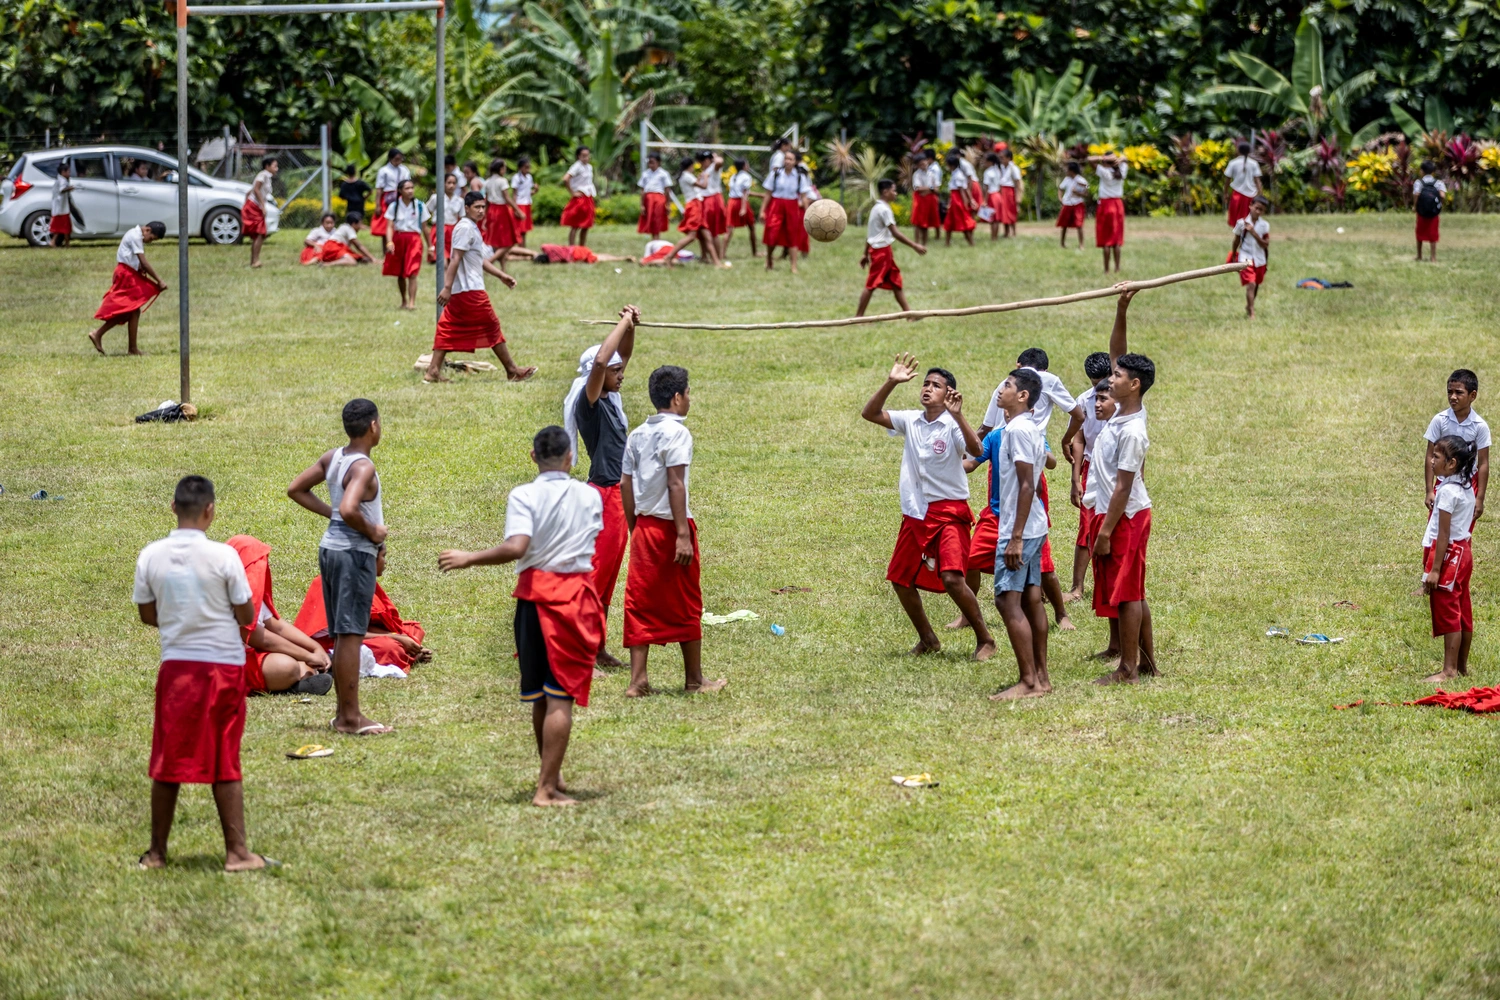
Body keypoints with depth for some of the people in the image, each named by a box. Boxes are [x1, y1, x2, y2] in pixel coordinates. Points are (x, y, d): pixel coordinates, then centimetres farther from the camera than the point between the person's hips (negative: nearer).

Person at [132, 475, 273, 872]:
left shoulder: (151, 556, -4)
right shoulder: (223, 556, -13)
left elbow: (147, 615, 6)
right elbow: (246, 615, -6)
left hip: (175, 664, 2)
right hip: (223, 664, -2)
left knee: (168, 762, 9)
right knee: (225, 764, 5)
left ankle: (157, 852, 15)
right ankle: (236, 851, 5)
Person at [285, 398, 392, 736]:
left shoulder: (332, 458, 7)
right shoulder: (363, 467, -18)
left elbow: (296, 489, 14)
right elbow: (349, 509, -32)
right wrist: (372, 531, -15)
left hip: (330, 547, 9)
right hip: (355, 553, -9)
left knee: (341, 635, 13)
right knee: (350, 634, -5)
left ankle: (345, 713, 18)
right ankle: (351, 717, -3)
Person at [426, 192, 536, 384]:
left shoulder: (472, 228, 18)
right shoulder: (465, 228, -14)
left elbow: (480, 261, 25)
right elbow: (455, 258, -20)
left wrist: (502, 275, 21)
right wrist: (447, 287, -25)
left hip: (460, 291, 10)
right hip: (470, 289, -10)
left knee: (448, 329, 6)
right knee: (491, 326, -1)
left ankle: (433, 371, 1)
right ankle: (512, 370, 6)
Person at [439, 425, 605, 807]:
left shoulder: (524, 496, -8)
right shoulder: (589, 496, 3)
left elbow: (516, 547, -21)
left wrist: (468, 559, -12)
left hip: (536, 595, 0)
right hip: (577, 594, 0)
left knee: (541, 696, 15)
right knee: (561, 696, -3)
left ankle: (552, 780, 27)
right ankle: (546, 787, -9)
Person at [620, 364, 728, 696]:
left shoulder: (637, 435, 10)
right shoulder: (676, 433, -12)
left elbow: (625, 484, 10)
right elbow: (675, 484, -18)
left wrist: (634, 529, 17)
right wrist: (683, 534, -20)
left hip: (644, 528, 7)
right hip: (670, 526, -7)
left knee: (641, 605, 6)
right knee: (685, 606, 5)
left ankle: (638, 681, 0)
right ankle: (694, 680, 15)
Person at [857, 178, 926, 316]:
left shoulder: (876, 208, 13)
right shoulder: (884, 210, -16)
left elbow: (869, 232, 18)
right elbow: (895, 233, -21)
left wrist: (866, 254, 22)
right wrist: (914, 246, -20)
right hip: (881, 250, -10)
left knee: (896, 283, 10)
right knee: (871, 285, -5)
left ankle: (907, 312, 12)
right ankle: (858, 316, -2)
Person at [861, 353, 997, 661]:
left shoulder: (952, 425, -11)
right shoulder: (910, 421, 5)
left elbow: (976, 450, -29)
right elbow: (870, 413, -1)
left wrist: (957, 416, -40)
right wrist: (890, 383, -12)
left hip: (949, 512, -7)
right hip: (915, 515, 7)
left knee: (952, 578, -21)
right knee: (900, 579, 12)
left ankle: (985, 640, -6)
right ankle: (928, 640, 29)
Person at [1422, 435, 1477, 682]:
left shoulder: (1448, 491, -20)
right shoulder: (1466, 486, 7)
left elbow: (1444, 534, -21)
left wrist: (1435, 569, -19)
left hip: (1448, 553, -9)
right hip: (1463, 551, 9)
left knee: (1447, 613, -4)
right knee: (1462, 612, 14)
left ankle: (1450, 670, -1)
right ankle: (1462, 666, 23)